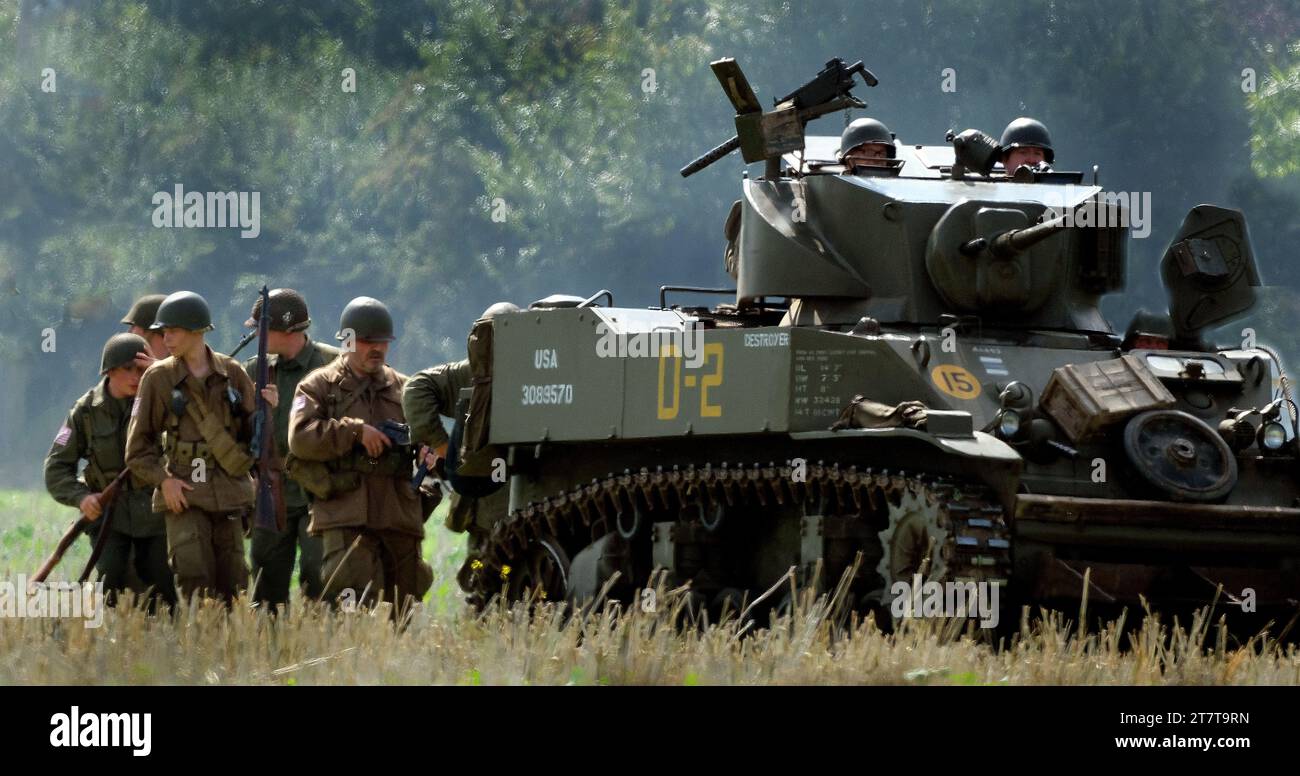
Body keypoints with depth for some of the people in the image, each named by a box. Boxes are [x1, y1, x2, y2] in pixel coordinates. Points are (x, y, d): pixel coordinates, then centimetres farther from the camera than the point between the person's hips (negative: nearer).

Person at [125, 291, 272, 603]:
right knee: (194, 581, -16)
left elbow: (250, 434, 12)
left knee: (230, 588, 3)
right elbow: (138, 448, 5)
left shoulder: (231, 373, 7)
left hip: (229, 494, 2)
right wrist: (163, 479, -11)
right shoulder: (159, 378, 2)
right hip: (184, 495, -2)